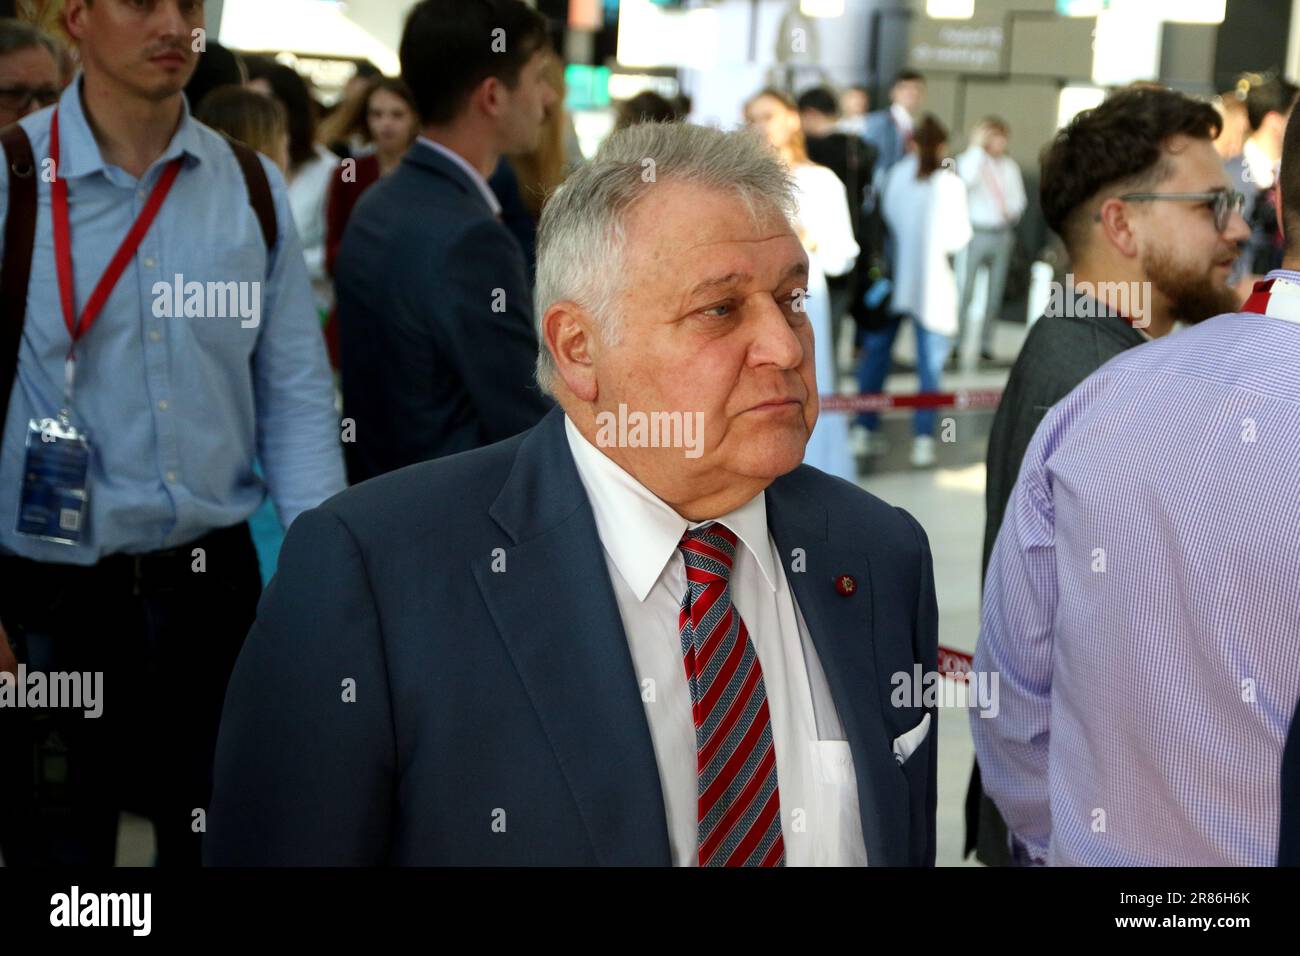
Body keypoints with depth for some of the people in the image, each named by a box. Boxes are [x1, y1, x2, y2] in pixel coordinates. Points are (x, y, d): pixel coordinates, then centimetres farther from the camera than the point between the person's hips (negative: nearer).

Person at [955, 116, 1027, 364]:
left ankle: (986, 343, 14)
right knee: (964, 290, -8)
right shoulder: (969, 159, -1)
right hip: (975, 232, -4)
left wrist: (1012, 211, -3)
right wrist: (977, 147, -17)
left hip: (1002, 234, 4)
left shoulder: (1009, 166, 12)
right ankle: (955, 343, -3)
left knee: (995, 292, 6)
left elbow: (1018, 197, 19)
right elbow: (968, 179, -23)